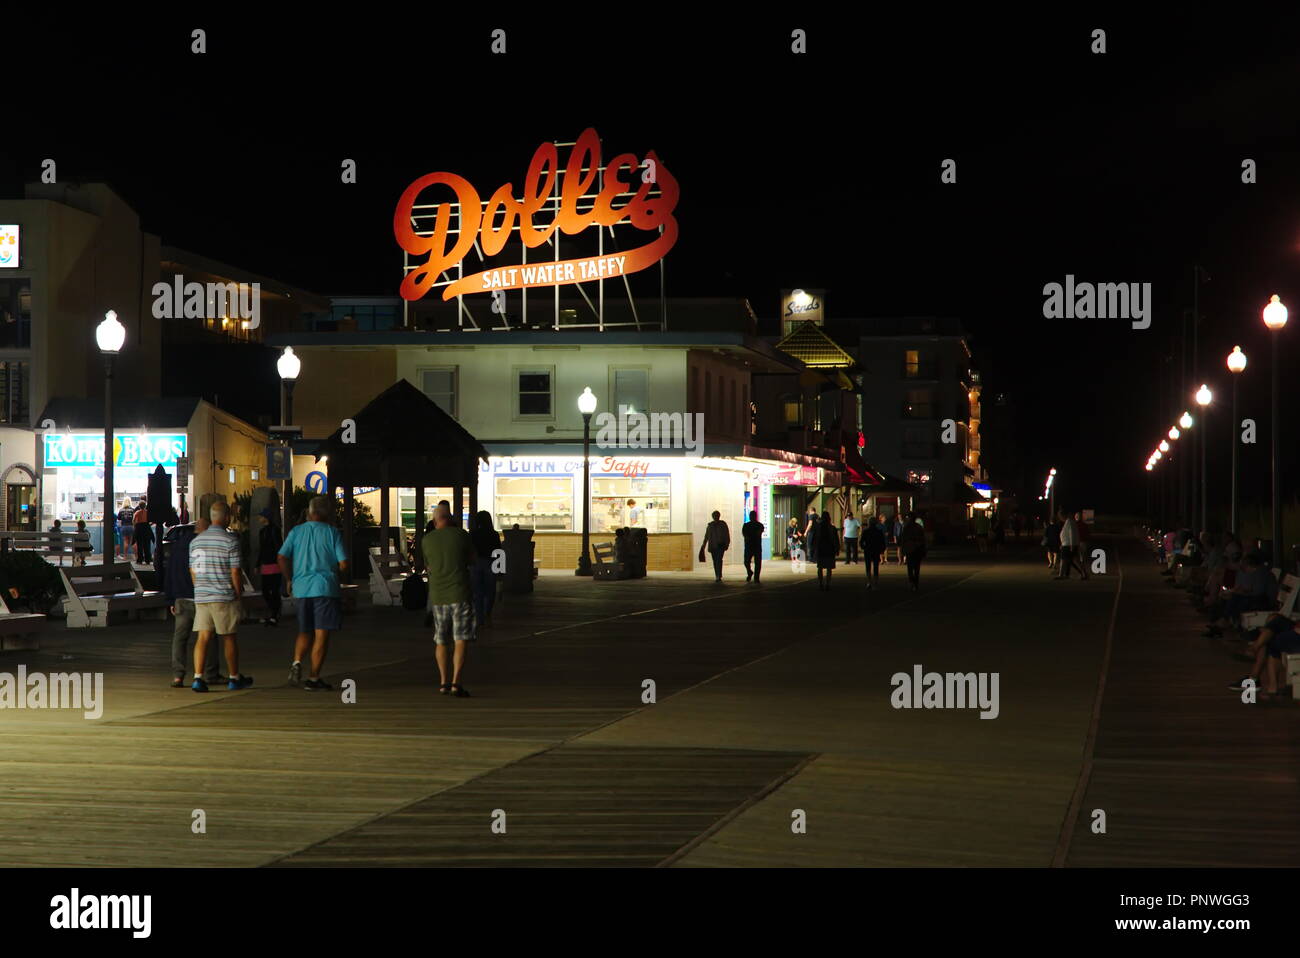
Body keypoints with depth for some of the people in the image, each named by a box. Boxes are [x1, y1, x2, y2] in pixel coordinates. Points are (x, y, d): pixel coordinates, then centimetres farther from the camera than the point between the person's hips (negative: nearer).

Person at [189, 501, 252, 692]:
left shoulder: (196, 540, 7)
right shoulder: (230, 541, -11)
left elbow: (192, 571, 11)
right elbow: (235, 572, -12)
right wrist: (239, 594, -1)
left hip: (201, 597, 4)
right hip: (224, 597, -4)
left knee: (203, 638, 3)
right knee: (229, 638, 8)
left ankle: (198, 677, -9)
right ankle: (235, 678, 20)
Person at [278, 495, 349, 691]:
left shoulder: (296, 532, 5)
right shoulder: (332, 532, -2)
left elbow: (281, 558, -2)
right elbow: (343, 564, -6)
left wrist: (290, 579, 11)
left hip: (301, 589, 3)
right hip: (325, 588, -3)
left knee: (305, 631, 18)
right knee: (321, 634, 2)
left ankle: (297, 662, -6)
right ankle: (314, 678, 1)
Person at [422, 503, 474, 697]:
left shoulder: (426, 540, 3)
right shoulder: (461, 535, -4)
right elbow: (471, 560, 9)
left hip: (437, 596, 3)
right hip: (460, 595, -3)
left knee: (440, 641, 16)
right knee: (460, 641, -2)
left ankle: (443, 682, 18)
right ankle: (456, 683, -12)